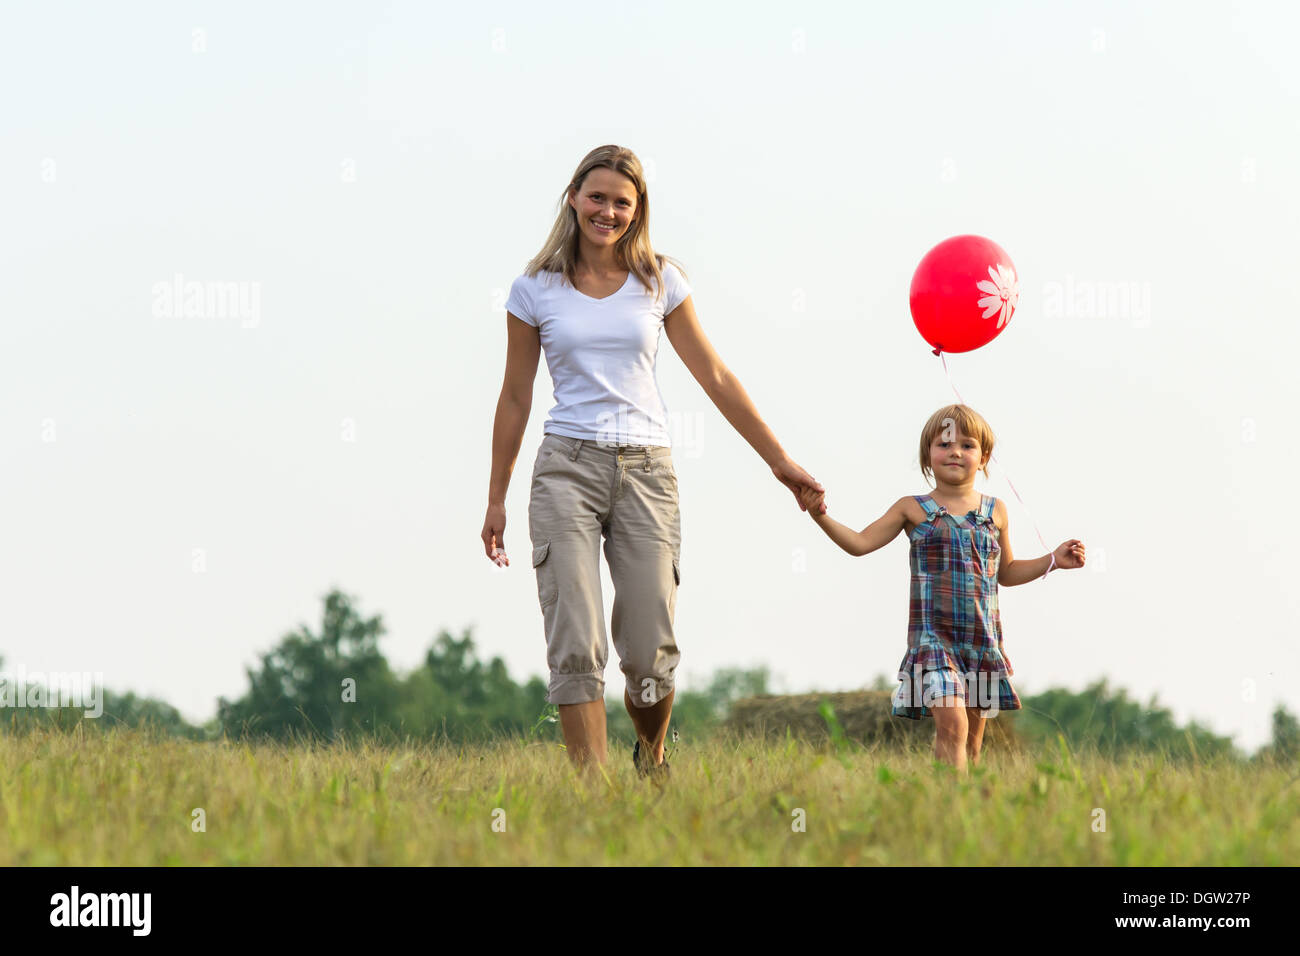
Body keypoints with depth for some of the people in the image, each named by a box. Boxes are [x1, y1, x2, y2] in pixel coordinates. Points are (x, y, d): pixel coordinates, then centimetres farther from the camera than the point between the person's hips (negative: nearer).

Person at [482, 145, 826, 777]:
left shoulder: (659, 282, 8)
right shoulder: (535, 290, 5)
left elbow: (715, 378, 11)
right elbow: (515, 397, 12)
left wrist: (780, 462, 11)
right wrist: (496, 500, 13)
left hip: (646, 470, 1)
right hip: (568, 465, -1)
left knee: (650, 653, -4)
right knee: (576, 647, -14)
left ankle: (651, 759, 26)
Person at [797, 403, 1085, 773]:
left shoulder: (995, 511, 12)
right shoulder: (913, 509, 3)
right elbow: (861, 543, 0)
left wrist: (1055, 560, 16)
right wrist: (821, 517, -14)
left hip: (983, 639, 4)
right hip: (933, 636, -4)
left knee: (972, 737, 7)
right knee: (951, 722, -21)